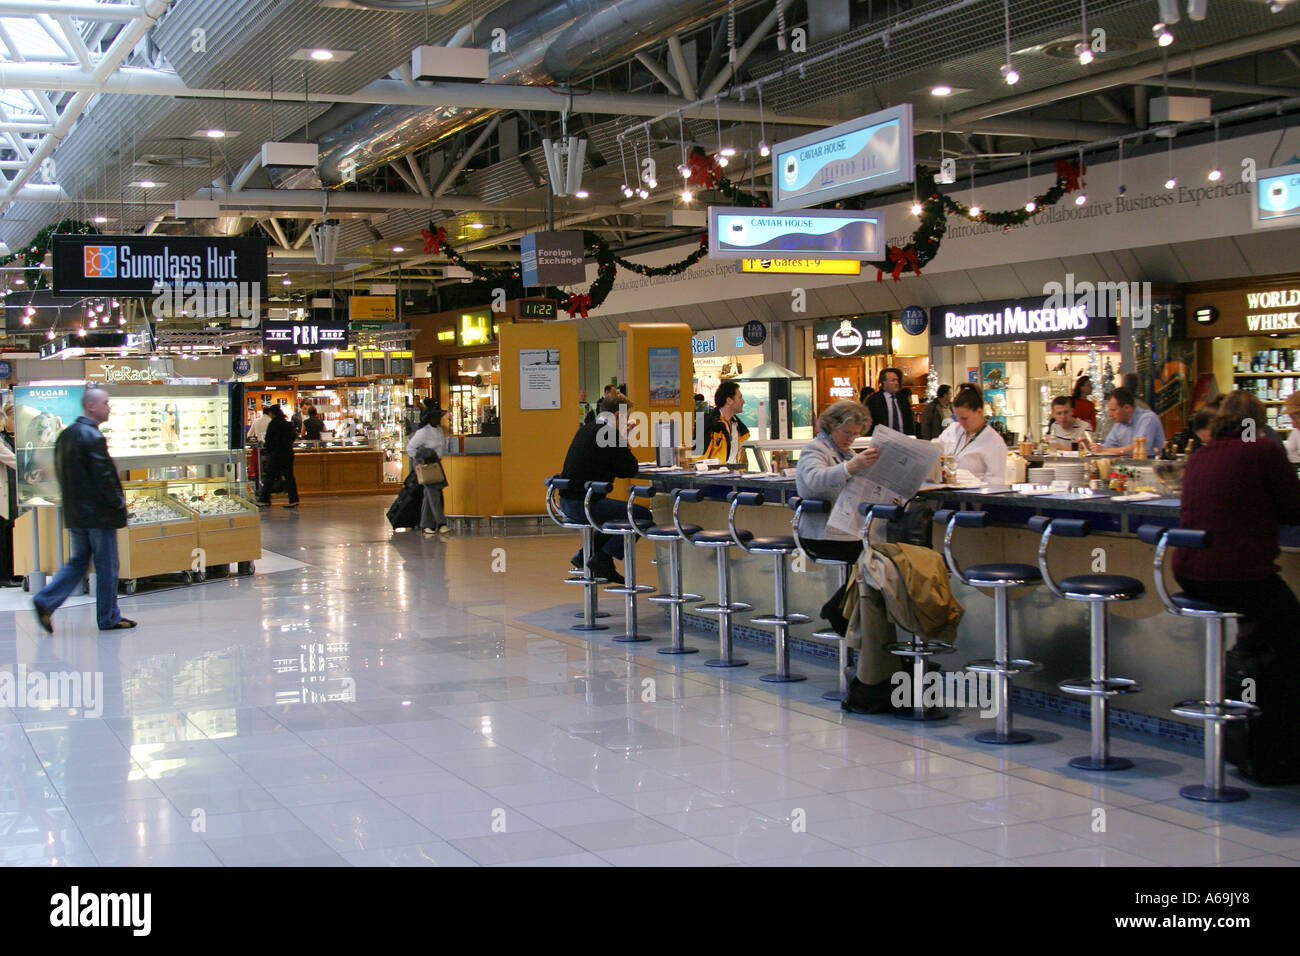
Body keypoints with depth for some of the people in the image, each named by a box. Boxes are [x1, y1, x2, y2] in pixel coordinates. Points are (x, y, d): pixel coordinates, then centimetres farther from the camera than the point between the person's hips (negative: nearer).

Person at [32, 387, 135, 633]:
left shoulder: (66, 434, 10)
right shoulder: (93, 437, -17)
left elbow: (61, 472, 14)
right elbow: (104, 476, -20)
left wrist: (73, 499, 18)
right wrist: (119, 502, -7)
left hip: (74, 512, 8)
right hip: (99, 513, -8)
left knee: (78, 561, 16)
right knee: (106, 566, 3)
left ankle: (45, 601, 3)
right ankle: (108, 618, 10)